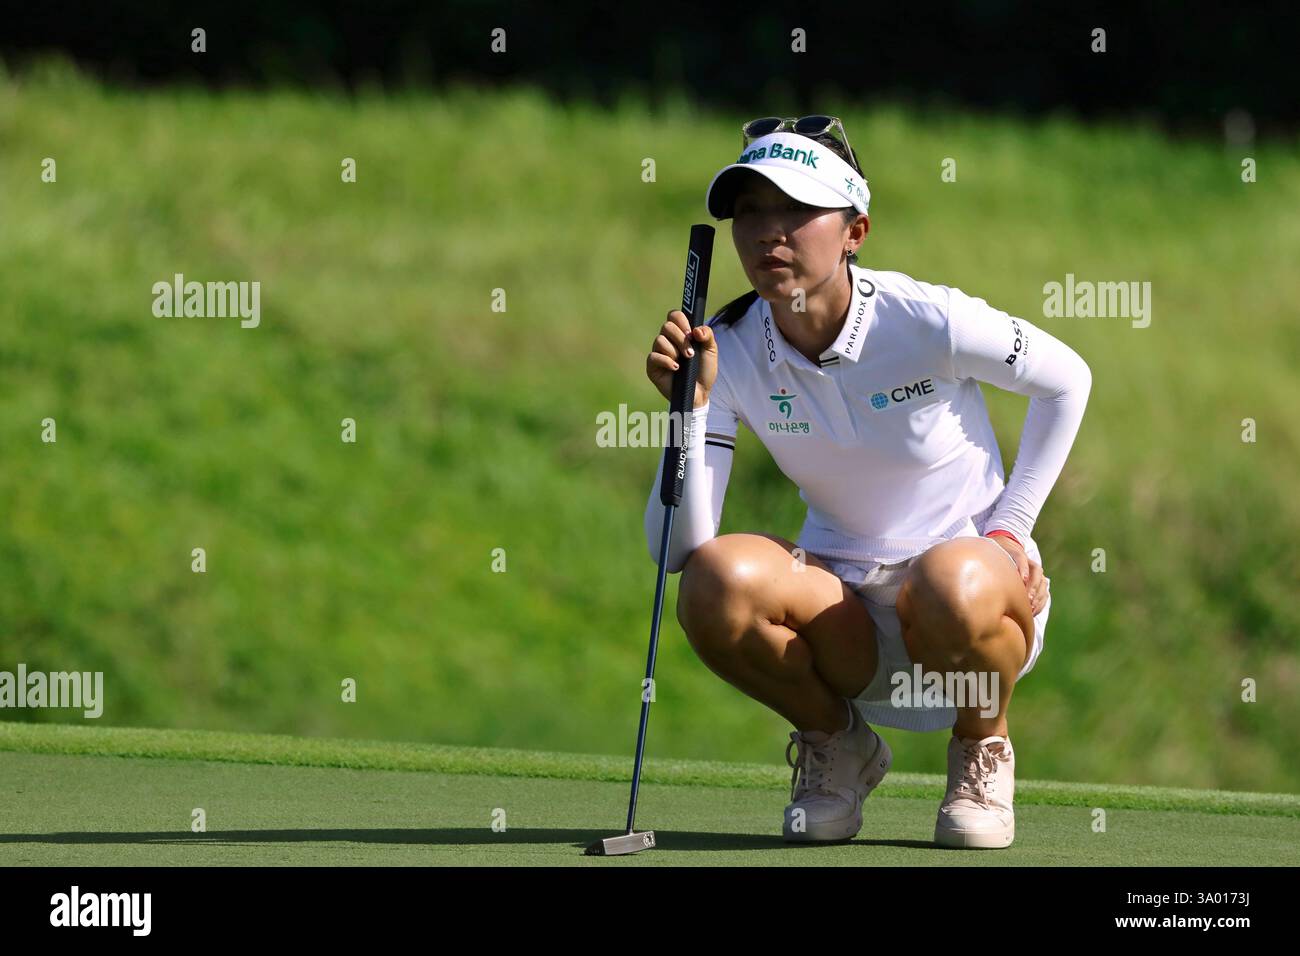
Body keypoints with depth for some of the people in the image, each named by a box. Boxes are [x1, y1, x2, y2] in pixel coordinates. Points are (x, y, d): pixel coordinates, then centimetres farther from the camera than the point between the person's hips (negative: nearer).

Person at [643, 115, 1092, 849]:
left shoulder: (926, 322, -17)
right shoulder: (731, 353, -9)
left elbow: (1067, 379, 1)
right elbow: (676, 546, -16)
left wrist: (1011, 526, -3)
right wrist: (690, 406, -27)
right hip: (845, 611, 3)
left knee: (953, 584, -41)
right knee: (717, 579, -30)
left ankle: (983, 749, -4)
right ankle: (836, 745, 1)